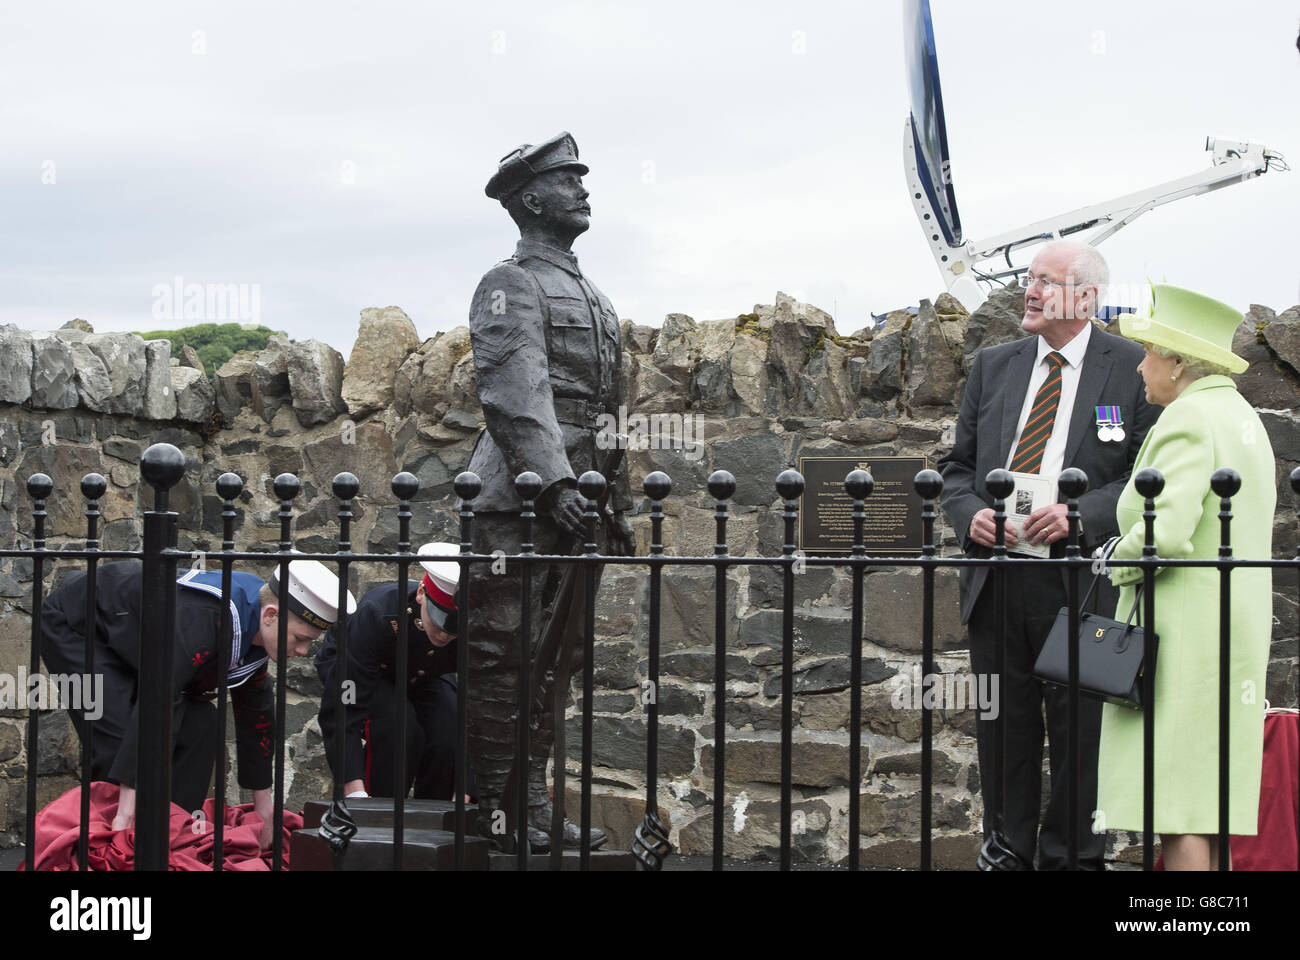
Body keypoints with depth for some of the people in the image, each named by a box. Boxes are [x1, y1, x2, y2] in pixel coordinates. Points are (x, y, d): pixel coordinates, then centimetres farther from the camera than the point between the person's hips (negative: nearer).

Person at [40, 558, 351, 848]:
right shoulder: (203, 617, -39)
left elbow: (256, 710, 3)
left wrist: (263, 806, 8)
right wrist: (127, 811, -47)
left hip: (126, 641, 9)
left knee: (199, 726, -3)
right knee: (119, 746, -24)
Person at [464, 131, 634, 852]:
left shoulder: (592, 297, 23)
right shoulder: (512, 284, -5)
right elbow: (517, 396, -18)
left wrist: (617, 505, 22)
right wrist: (554, 481, -27)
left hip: (573, 502, 9)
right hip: (520, 500, -9)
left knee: (554, 657, 11)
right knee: (505, 656, -5)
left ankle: (533, 798, 17)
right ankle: (496, 808, -1)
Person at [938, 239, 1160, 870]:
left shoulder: (1133, 369, -1)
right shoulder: (993, 366, 13)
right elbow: (958, 464, 16)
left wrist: (1079, 514, -17)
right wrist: (970, 513, -5)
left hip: (1081, 581, -4)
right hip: (996, 575, 4)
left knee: (1080, 730, 3)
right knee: (1003, 726, 11)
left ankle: (1071, 857, 17)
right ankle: (1007, 850, 24)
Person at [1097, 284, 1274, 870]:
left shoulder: (1186, 420, -13)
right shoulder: (1241, 415, 17)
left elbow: (1167, 531, -26)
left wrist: (1121, 563, -7)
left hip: (1184, 629, -10)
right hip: (1238, 620, 10)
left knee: (1177, 809, -8)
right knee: (1207, 795, 11)